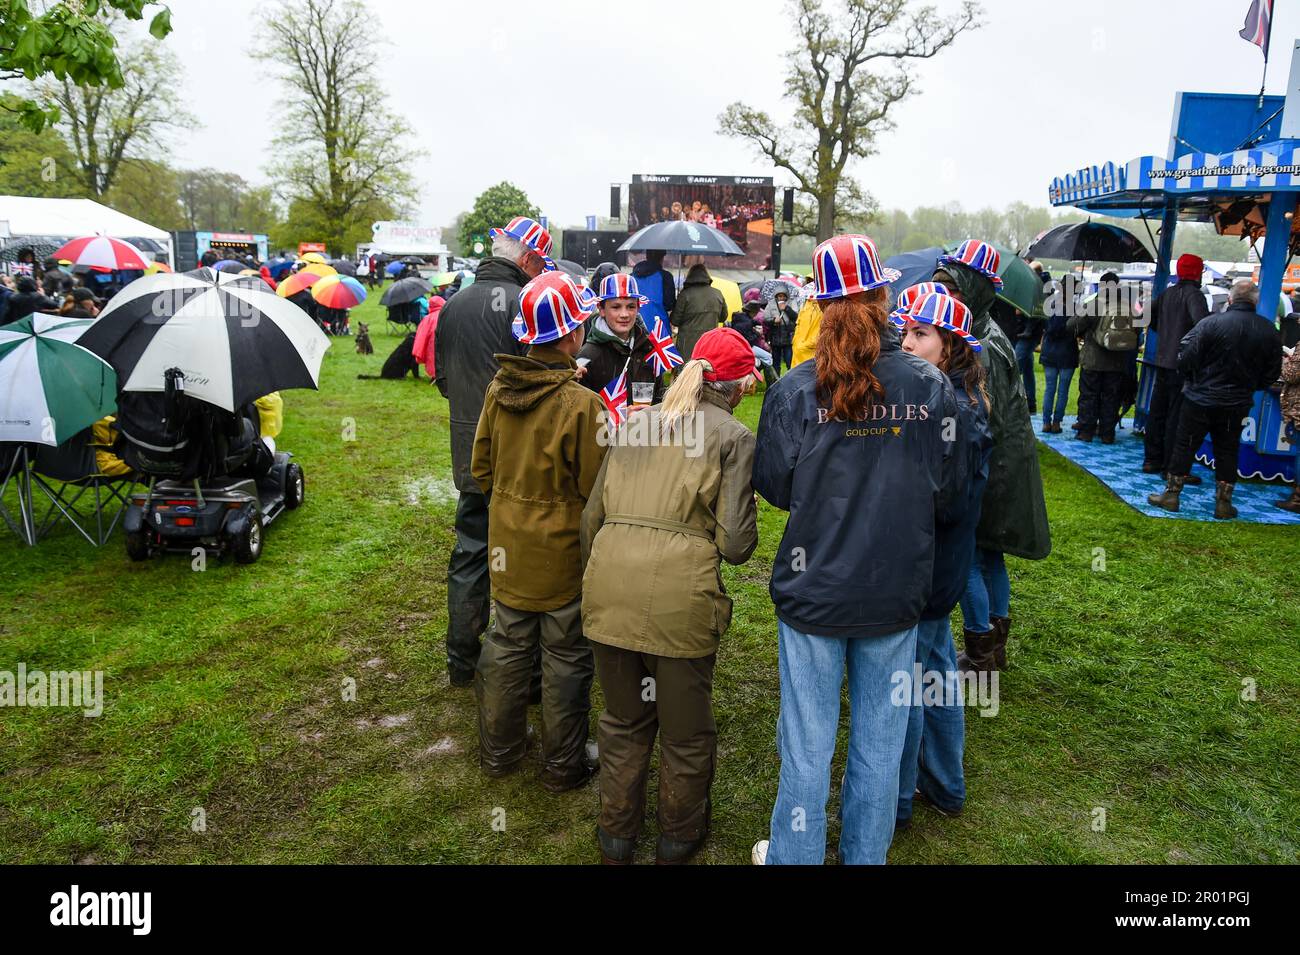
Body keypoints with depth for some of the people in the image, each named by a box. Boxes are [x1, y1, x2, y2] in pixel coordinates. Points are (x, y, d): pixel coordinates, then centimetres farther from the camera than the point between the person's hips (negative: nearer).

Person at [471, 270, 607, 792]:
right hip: (563, 551, -6)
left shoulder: (498, 388, -4)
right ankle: (563, 765, 26)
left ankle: (498, 749, 36)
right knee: (566, 659, 10)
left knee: (508, 645, 20)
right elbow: (596, 489, -15)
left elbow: (481, 468, 8)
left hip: (509, 545, 6)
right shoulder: (581, 404, -23)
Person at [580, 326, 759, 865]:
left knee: (623, 720, 24)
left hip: (609, 585, 4)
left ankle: (616, 835, 41)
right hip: (680, 595, -4)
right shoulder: (734, 436, 1)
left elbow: (592, 514, 14)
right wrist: (743, 538, 16)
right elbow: (735, 543, -6)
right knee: (685, 730, 20)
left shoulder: (637, 421, 14)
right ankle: (678, 839, 40)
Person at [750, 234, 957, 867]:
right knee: (880, 743, 17)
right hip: (897, 593, 2)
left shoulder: (793, 390, -13)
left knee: (808, 744, 12)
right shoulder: (931, 386, -9)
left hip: (813, 590, -1)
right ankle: (864, 856, 36)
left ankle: (793, 858, 31)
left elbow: (773, 486, -3)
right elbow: (947, 486, 2)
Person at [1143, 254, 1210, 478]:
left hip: (1163, 362, 8)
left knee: (1157, 411, 13)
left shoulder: (1167, 293, 11)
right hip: (1182, 364, -8)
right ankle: (1172, 466, 0)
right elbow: (1201, 322, -29)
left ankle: (1152, 460, 21)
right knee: (1177, 416, -3)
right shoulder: (1194, 295, -13)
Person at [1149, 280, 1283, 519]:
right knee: (1227, 452, 12)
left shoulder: (1210, 323, -15)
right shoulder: (1269, 331, -1)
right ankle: (1223, 503, 17)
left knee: (1184, 447, 7)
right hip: (1237, 404, 3)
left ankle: (1171, 495, 12)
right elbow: (1271, 373, 6)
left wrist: (1192, 381, 5)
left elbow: (1186, 359, -15)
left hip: (1200, 399, -3)